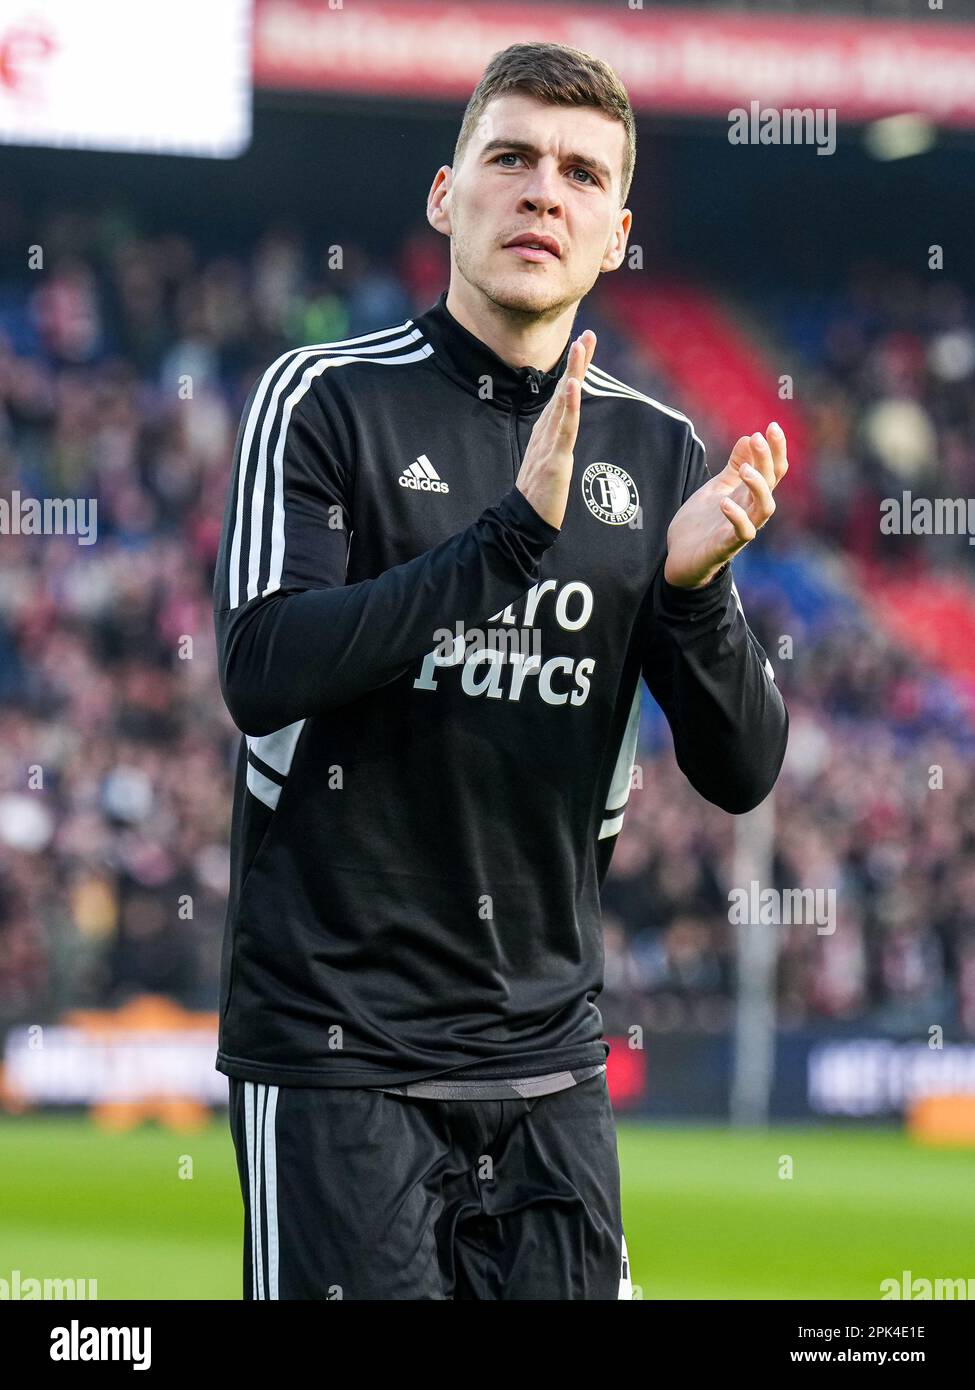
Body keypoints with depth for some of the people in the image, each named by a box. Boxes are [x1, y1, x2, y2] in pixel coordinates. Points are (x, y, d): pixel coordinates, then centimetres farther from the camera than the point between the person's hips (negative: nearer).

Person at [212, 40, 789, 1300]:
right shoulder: (328, 399, -3)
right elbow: (261, 670, -18)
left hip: (546, 1049, 5)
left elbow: (742, 771, 6)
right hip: (339, 1043, -4)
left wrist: (693, 588, -13)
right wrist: (515, 532, -24)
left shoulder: (656, 449, 9)